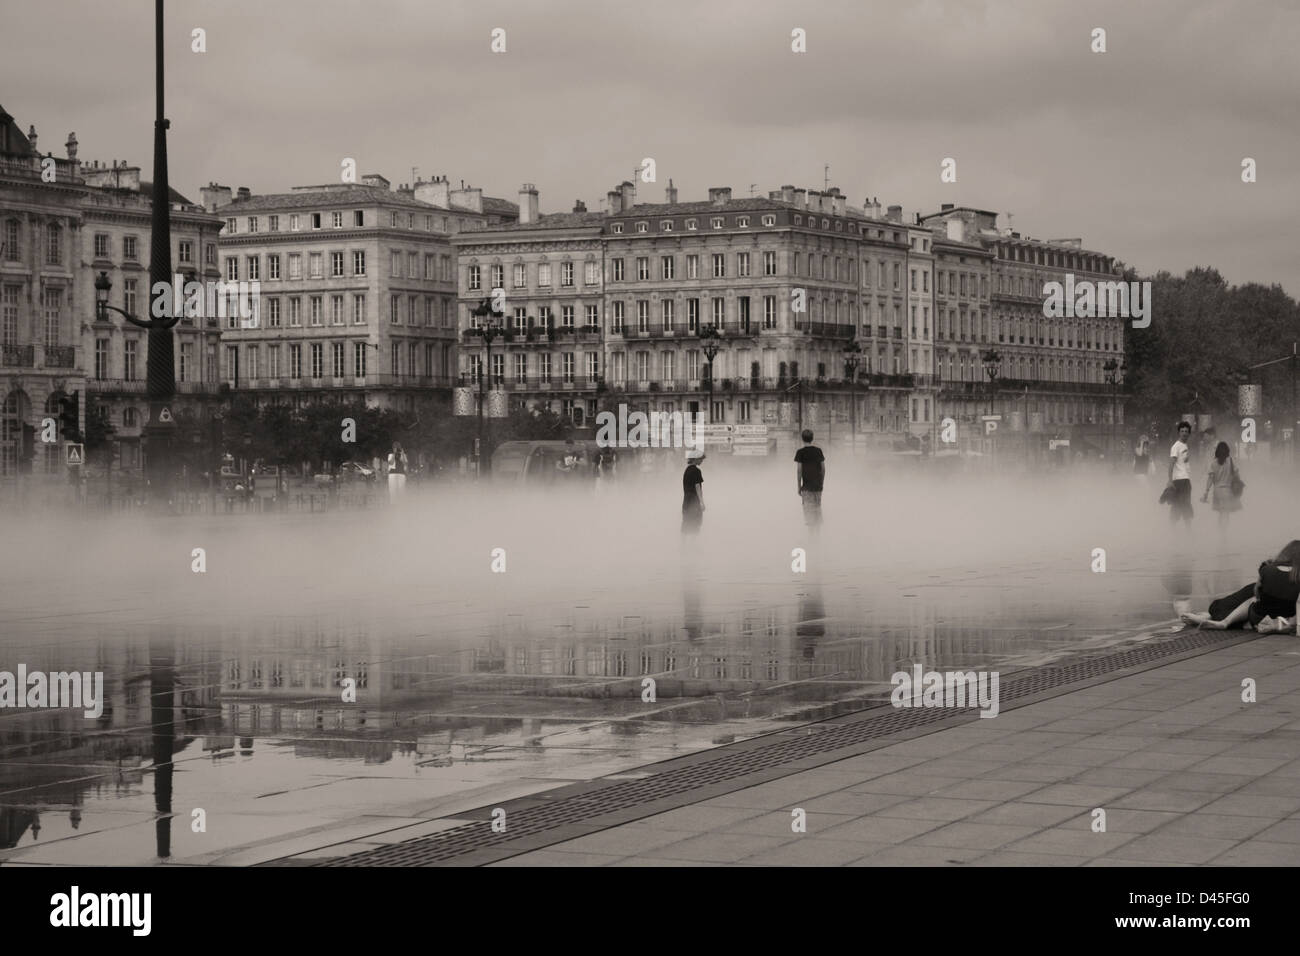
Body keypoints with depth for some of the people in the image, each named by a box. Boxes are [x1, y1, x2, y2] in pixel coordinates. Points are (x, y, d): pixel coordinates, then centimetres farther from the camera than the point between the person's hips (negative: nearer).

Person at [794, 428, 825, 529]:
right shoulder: (818, 451, 3)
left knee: (808, 509, 2)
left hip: (807, 486, -4)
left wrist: (799, 486, -3)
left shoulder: (800, 452, -9)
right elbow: (823, 468, 6)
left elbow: (799, 470, -10)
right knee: (818, 507, 14)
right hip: (818, 485, 4)